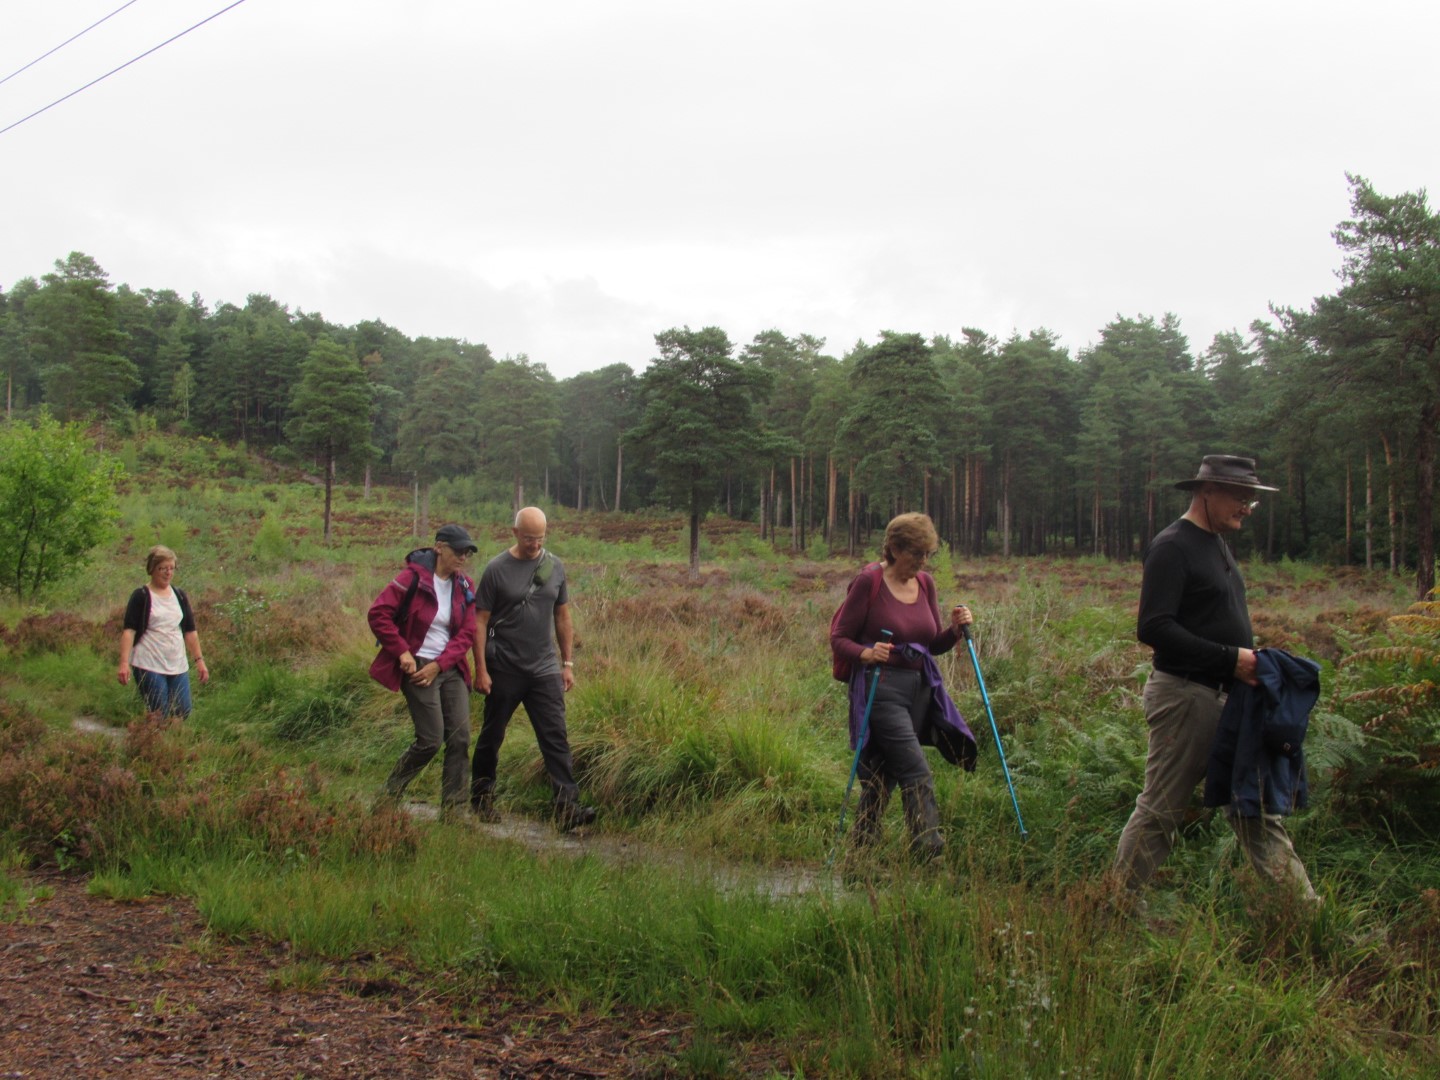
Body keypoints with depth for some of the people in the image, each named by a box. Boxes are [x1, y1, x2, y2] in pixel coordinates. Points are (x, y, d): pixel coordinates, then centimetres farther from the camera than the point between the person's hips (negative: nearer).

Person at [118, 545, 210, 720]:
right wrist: (124, 662, -20)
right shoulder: (141, 596, -3)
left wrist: (199, 660, 10)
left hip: (178, 665, 5)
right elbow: (128, 631, -9)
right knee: (157, 715, -9)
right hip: (149, 665, -5)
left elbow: (190, 630, 15)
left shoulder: (179, 595, 12)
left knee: (182, 713, 0)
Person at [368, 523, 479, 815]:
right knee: (431, 740, -8)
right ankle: (389, 796, 15)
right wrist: (402, 652, -14)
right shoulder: (412, 578, -10)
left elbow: (466, 633, 3)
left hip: (451, 669, 5)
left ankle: (454, 811, 7)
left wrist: (439, 665, -9)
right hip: (417, 668, -5)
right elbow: (378, 614, -12)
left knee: (460, 739, -2)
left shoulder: (465, 587, 6)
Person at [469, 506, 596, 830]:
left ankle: (568, 808, -9)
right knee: (491, 737, 11)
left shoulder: (555, 567, 5)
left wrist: (567, 663, 9)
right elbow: (480, 621, -5)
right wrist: (481, 669, -9)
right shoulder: (497, 569, -6)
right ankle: (481, 800, 28)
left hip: (545, 670, 2)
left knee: (556, 737, -6)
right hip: (504, 670, -2)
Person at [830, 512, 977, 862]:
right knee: (917, 774, -15)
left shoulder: (925, 583, 10)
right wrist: (866, 653, -25)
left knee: (883, 776, 11)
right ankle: (928, 849, -13)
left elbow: (934, 645, 15)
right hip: (880, 688, -6)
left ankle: (861, 850, 22)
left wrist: (955, 629, -4)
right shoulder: (869, 581, -8)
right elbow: (839, 638, -6)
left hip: (920, 688, 6)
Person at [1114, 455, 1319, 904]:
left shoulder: (1216, 544, 15)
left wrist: (1252, 660, 7)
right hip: (1184, 694, -9)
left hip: (1226, 696, 9)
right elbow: (1153, 628, -23)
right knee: (1160, 810, 0)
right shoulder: (1172, 546, -14)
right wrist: (1230, 658, -22)